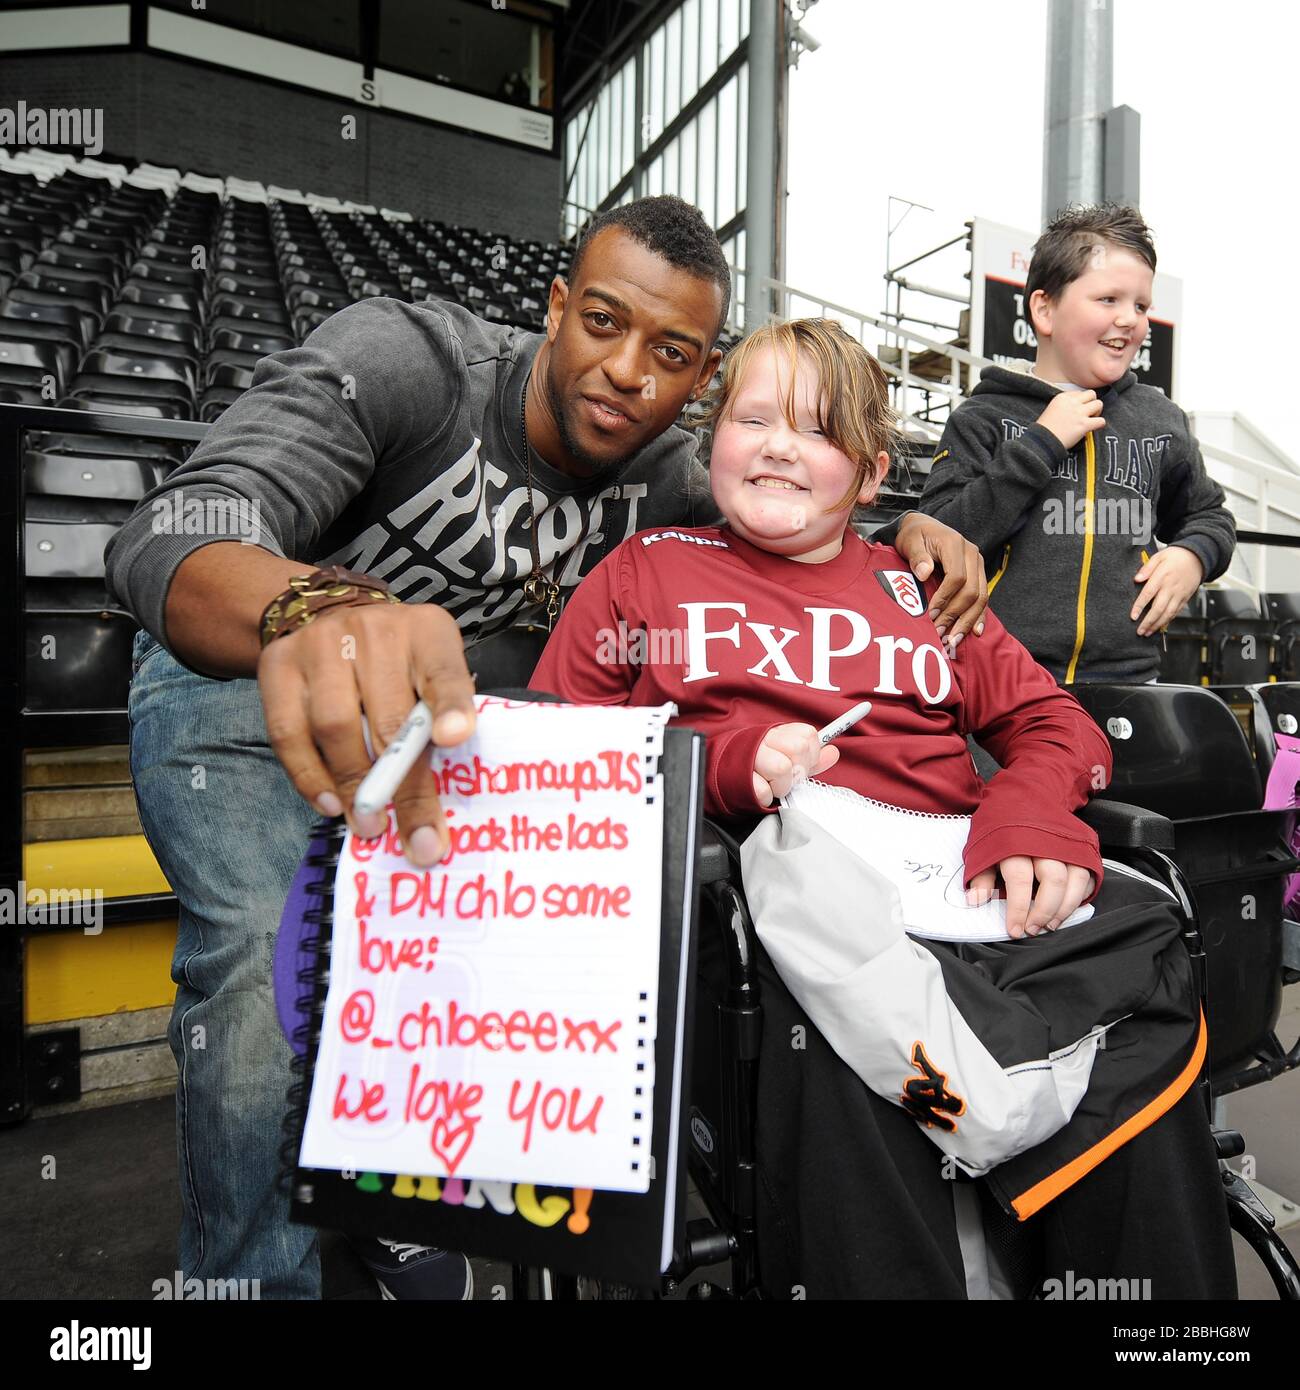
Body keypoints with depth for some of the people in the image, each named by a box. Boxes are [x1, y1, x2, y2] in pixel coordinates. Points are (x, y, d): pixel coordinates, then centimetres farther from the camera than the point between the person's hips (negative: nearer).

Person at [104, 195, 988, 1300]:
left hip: (431, 697, 4)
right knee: (268, 950, -24)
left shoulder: (658, 475, -11)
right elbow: (179, 530, -39)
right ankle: (254, 1273, 3)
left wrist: (907, 533, -19)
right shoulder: (398, 360, -26)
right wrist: (314, 611, -63)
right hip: (236, 676, -4)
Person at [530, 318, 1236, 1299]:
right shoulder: (645, 572, 15)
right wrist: (725, 763, -9)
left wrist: (1032, 817, -5)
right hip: (783, 878, -3)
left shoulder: (922, 584, 24)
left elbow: (1054, 722, 18)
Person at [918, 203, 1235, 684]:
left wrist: (1194, 555, 6)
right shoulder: (984, 418, 1)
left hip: (1128, 676, 4)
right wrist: (1040, 443, -11)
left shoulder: (1162, 421, 13)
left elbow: (1208, 515, 29)